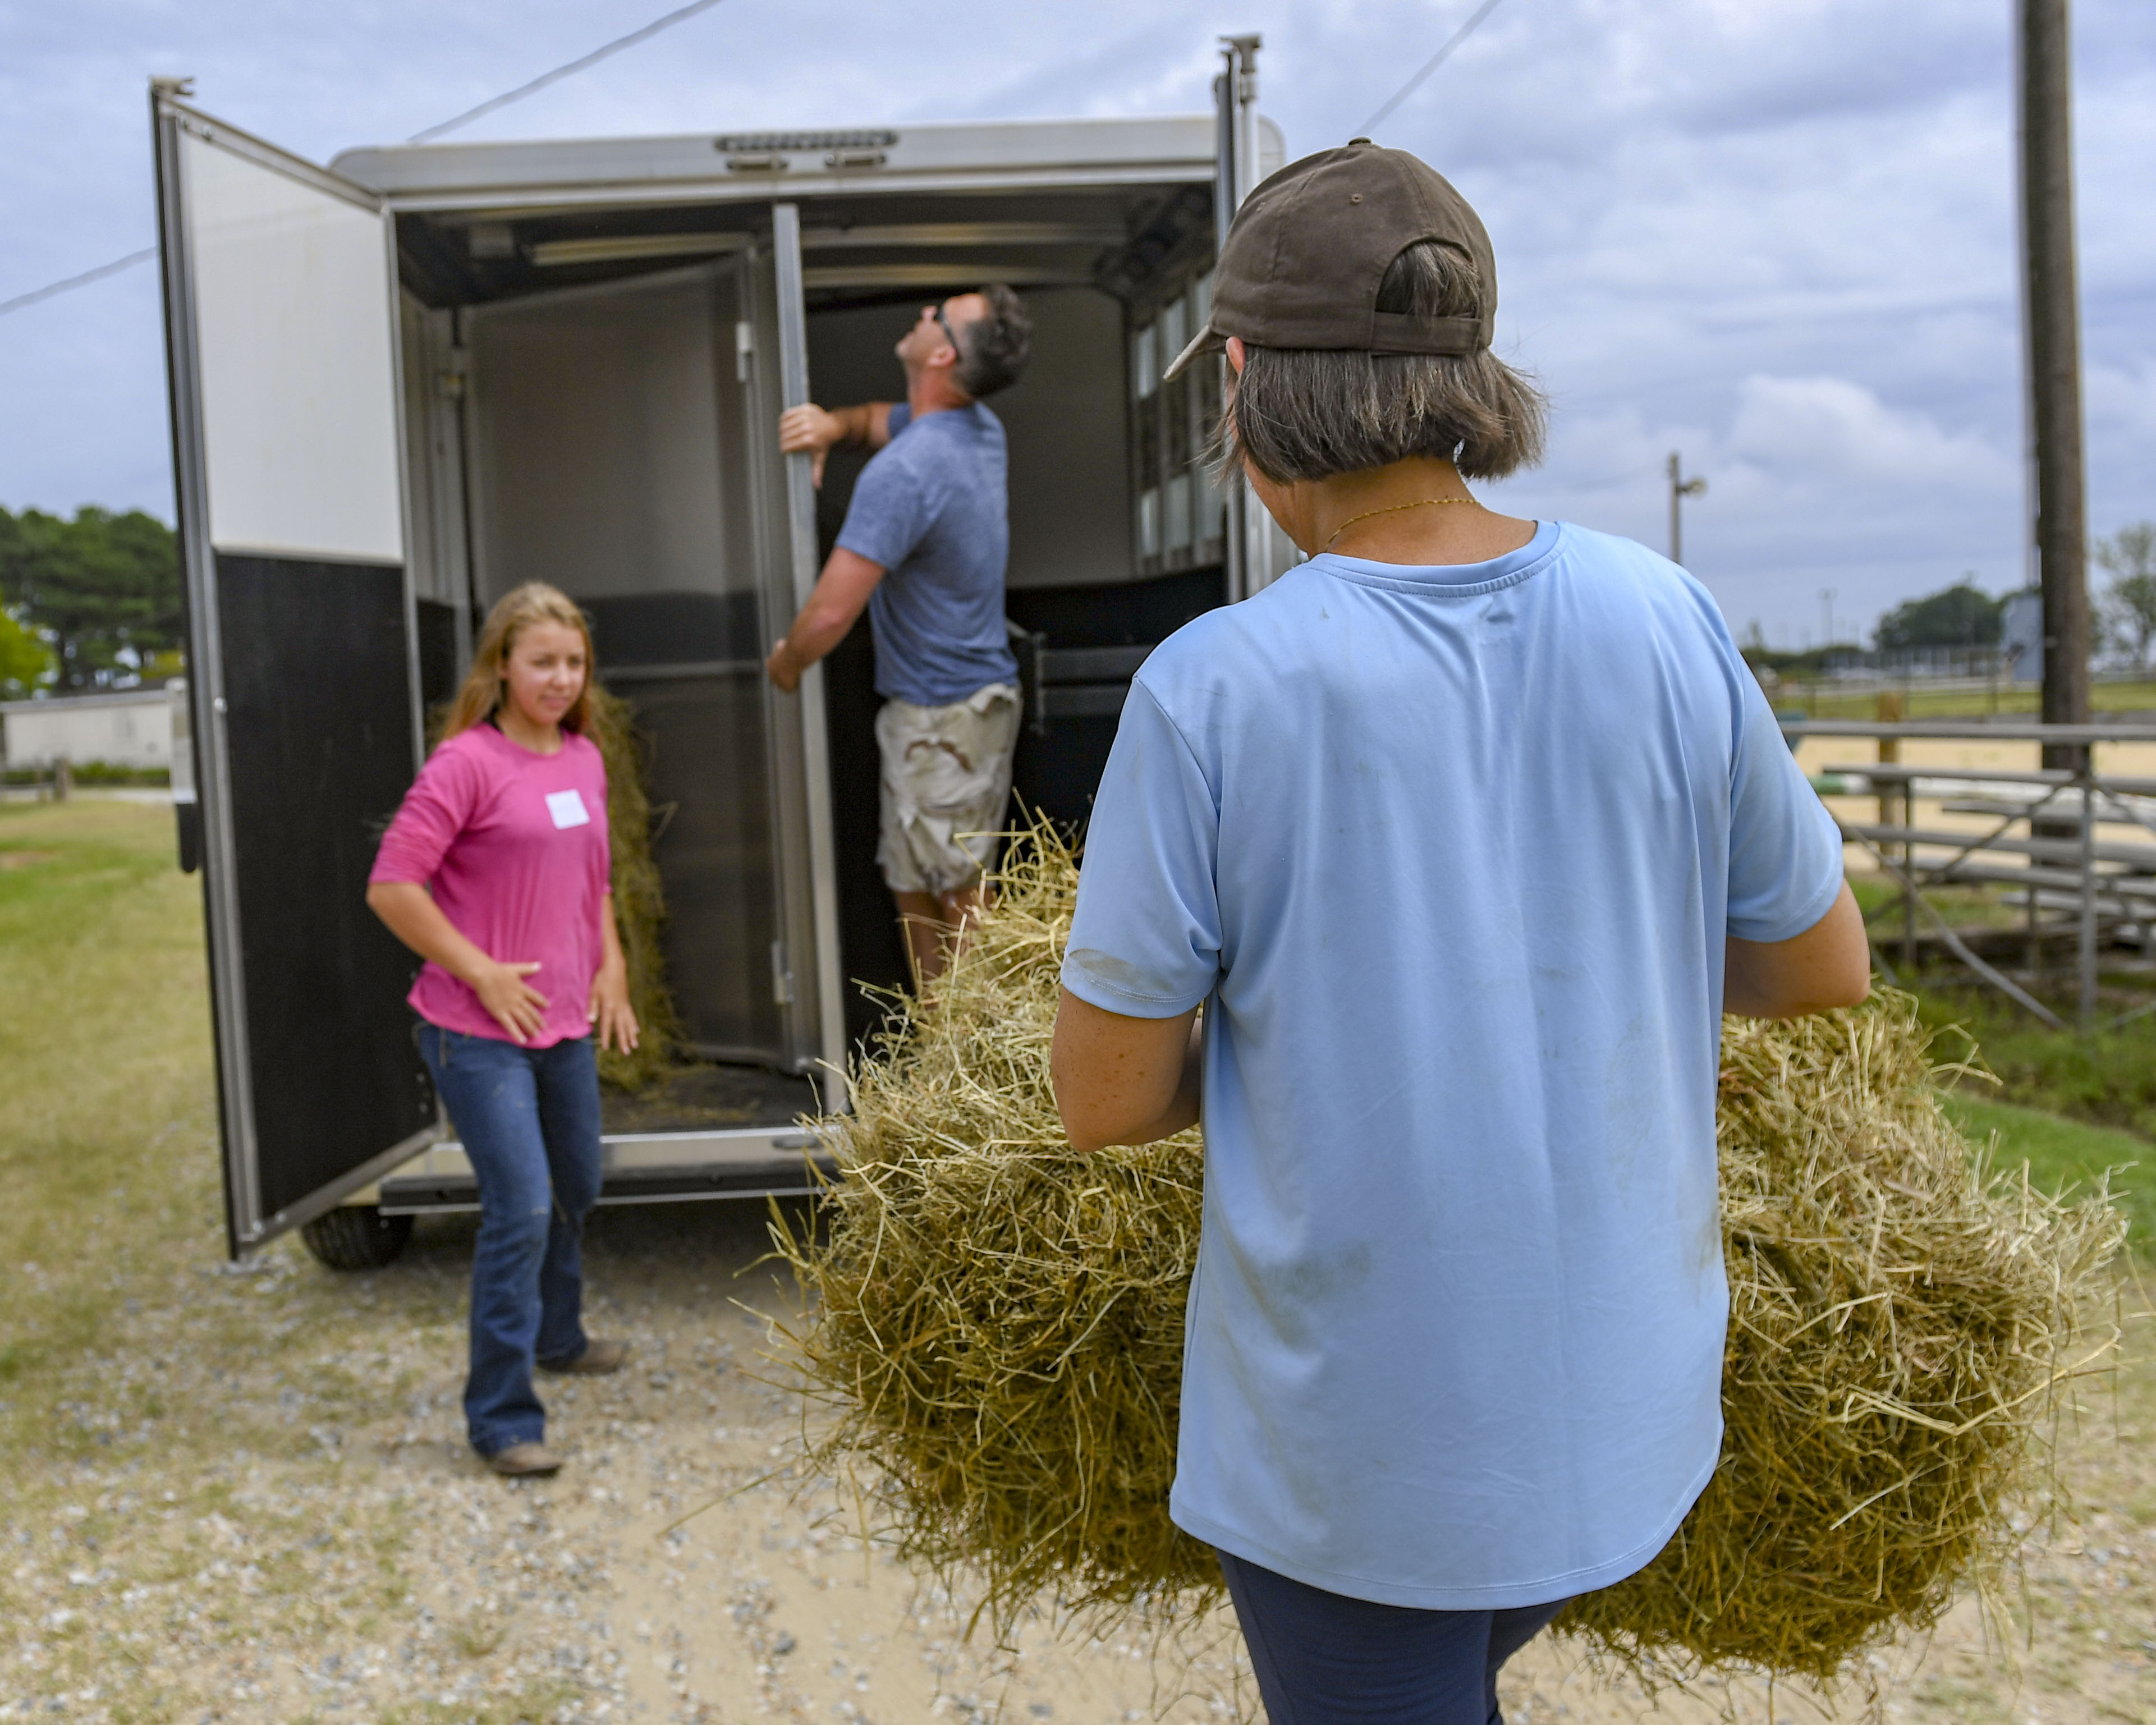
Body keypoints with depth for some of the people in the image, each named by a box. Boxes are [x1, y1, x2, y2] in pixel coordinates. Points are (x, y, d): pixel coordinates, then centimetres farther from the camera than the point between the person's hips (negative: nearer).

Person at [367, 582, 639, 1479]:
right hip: (478, 1032, -8)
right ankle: (501, 1420, 1)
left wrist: (610, 966, 11)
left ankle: (558, 1336, 47)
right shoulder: (466, 763, -15)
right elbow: (392, 886, -18)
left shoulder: (584, 761, 8)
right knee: (521, 1209, -10)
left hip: (565, 1022, 8)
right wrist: (481, 973, -17)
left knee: (576, 1189, 22)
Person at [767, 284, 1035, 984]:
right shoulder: (979, 428, 4)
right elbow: (881, 418, 25)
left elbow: (829, 615, -28)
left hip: (940, 717, -10)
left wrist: (786, 661, -5)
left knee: (958, 900, 0)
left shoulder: (904, 471, -26)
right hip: (983, 693, 10)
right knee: (915, 889, 20)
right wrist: (834, 423, -1)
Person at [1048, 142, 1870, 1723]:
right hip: (1623, 1409, 4)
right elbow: (1824, 966, 3)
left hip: (1355, 1439, -3)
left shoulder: (1212, 693, -20)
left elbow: (1106, 1101, -12)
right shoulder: (1663, 624, -10)